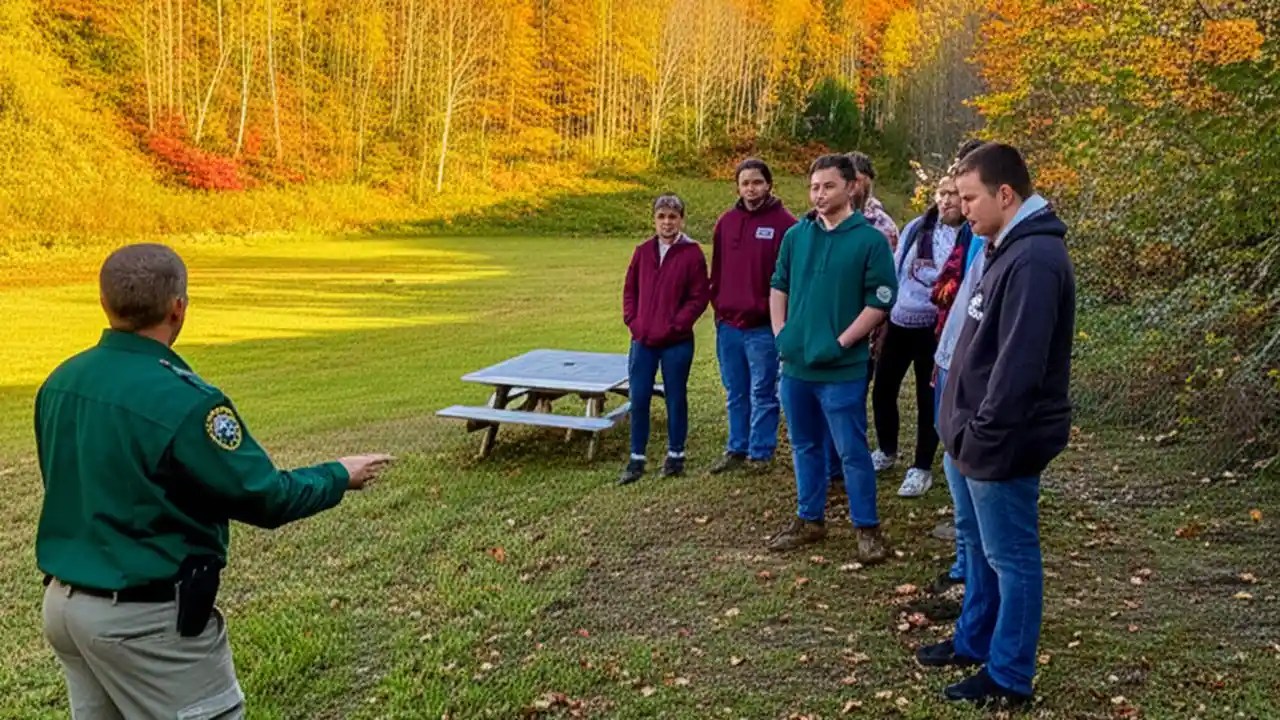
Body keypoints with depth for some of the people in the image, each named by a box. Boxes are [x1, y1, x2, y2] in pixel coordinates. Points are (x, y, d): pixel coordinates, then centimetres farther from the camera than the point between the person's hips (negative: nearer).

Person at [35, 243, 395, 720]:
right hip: (145, 618, -8)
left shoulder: (60, 383, 1)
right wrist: (341, 476, 1)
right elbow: (264, 498, -15)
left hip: (64, 603, 8)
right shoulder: (182, 400, -23)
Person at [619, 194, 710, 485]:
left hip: (677, 343, -3)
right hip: (642, 341, 4)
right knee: (638, 399, 5)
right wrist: (632, 320, 0)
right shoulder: (643, 251, 7)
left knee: (676, 398, 8)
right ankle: (636, 459, 15)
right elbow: (630, 289, 13)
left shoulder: (692, 253, -6)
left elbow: (699, 297, -7)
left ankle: (675, 455, 22)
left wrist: (675, 325, -12)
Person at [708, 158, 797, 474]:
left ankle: (760, 453, 15)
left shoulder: (784, 223, -7)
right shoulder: (726, 222, 9)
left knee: (762, 393, 4)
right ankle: (737, 449, 25)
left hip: (763, 326, -5)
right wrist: (718, 305, 8)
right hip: (728, 324, 5)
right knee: (735, 394, 14)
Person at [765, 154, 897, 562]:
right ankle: (809, 520, 29)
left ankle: (867, 529, 16)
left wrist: (841, 343, -13)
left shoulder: (870, 240, -7)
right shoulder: (796, 235, 7)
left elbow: (880, 301, -9)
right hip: (795, 363, 5)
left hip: (841, 368, -5)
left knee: (852, 451, 2)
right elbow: (779, 287, 16)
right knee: (805, 447, 16)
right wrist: (781, 333, 4)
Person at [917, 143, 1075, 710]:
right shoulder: (1008, 249, 11)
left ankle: (1009, 678, 16)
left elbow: (1019, 362, -26)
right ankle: (974, 641, 38)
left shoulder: (1034, 259, -21)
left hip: (1002, 442, -10)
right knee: (977, 541, 22)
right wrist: (969, 427, 16)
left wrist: (983, 432, -21)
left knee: (1010, 556, 3)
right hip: (981, 434, 10)